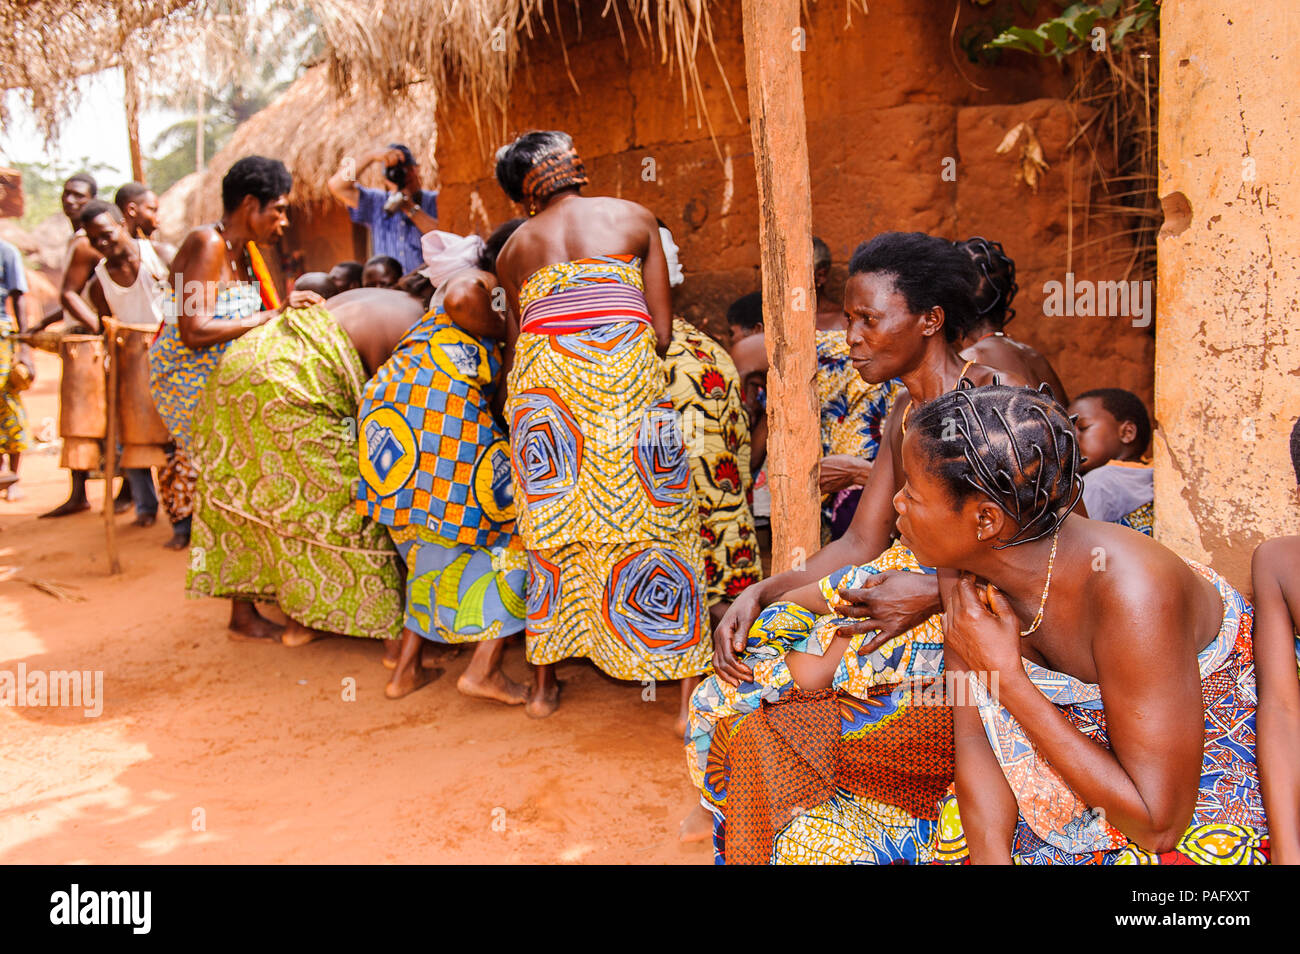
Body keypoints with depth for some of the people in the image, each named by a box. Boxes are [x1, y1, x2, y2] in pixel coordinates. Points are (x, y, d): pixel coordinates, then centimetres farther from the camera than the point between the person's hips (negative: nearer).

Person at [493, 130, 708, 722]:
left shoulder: (514, 250, 23)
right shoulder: (633, 218, 18)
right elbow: (662, 330, 12)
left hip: (541, 381, 2)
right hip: (625, 373, -2)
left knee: (550, 525, 15)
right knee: (657, 525, 5)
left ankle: (544, 684, 24)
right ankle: (690, 696, 7)